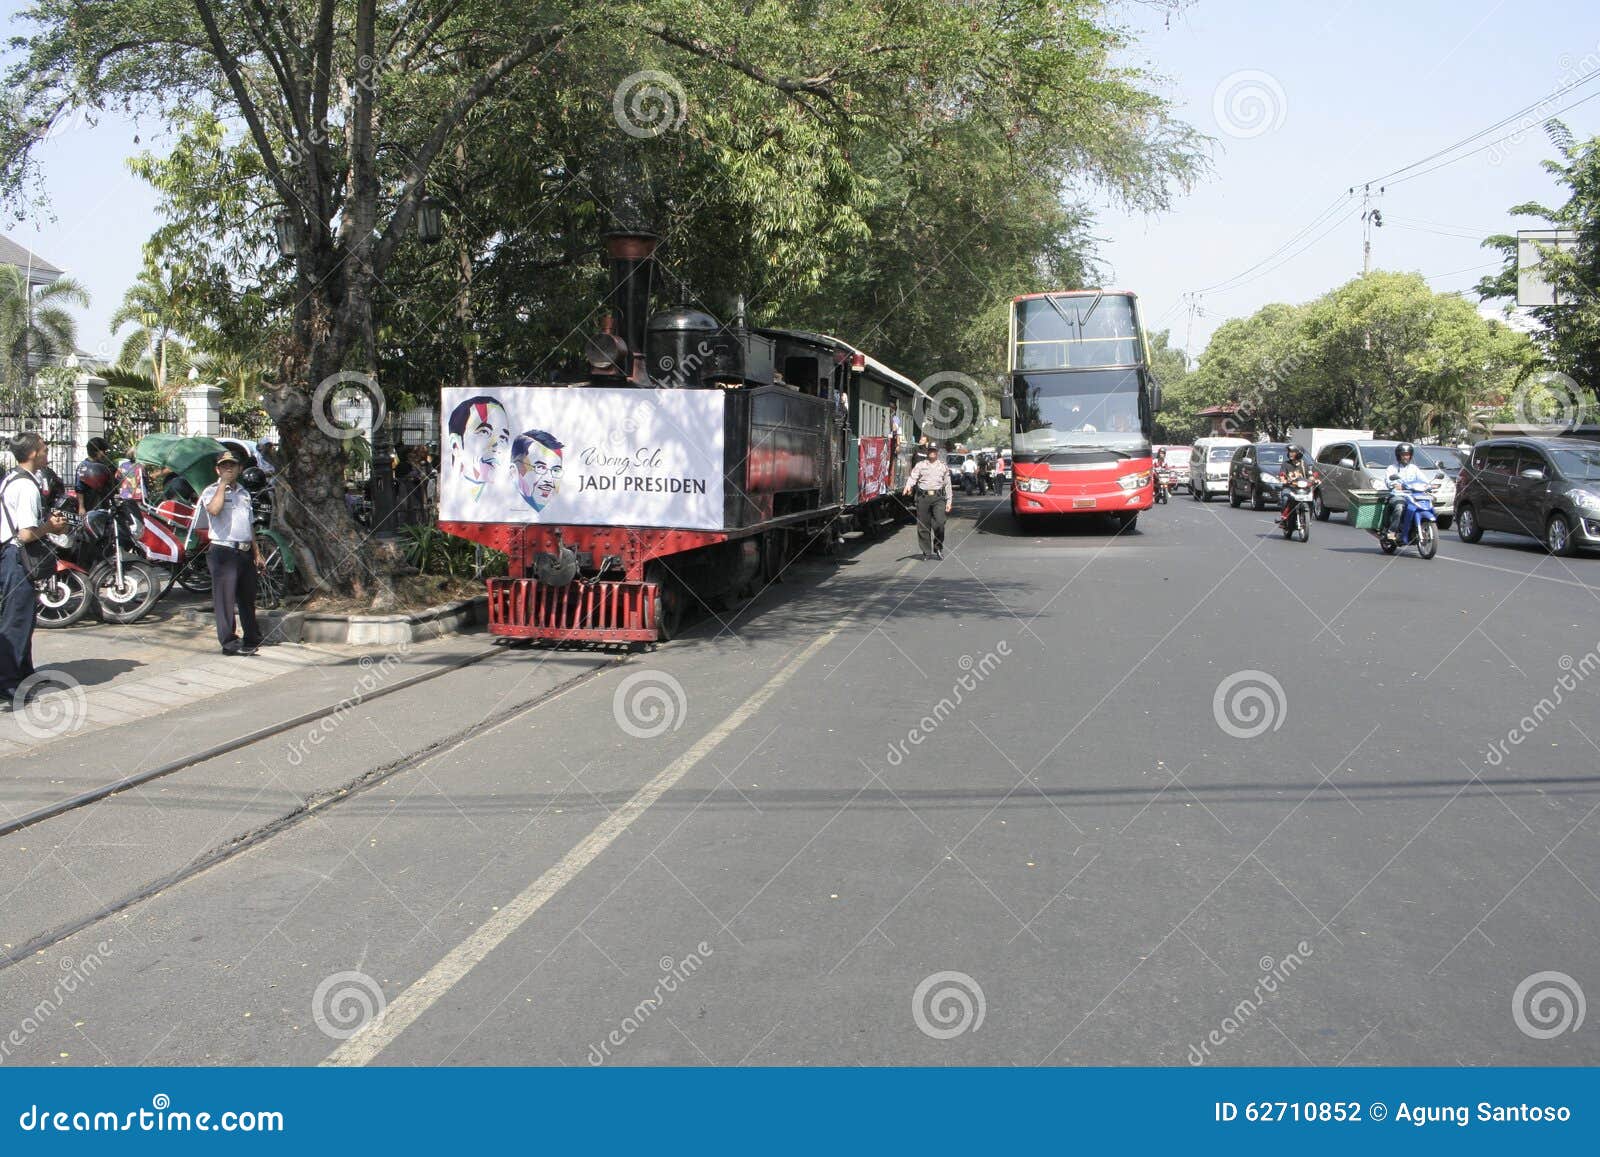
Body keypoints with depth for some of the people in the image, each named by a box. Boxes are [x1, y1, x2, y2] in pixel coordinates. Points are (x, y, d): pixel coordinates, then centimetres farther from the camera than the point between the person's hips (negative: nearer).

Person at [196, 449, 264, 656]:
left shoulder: (244, 493, 19)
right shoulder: (212, 491, -3)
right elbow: (213, 509, -27)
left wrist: (257, 553, 22)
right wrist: (223, 484, -17)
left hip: (246, 552, 7)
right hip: (224, 552, -7)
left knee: (248, 598, 14)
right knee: (225, 599, -6)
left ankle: (252, 639, 24)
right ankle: (229, 643, -3)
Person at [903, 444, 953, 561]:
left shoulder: (944, 467, 16)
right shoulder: (920, 465, 11)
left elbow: (947, 484, 17)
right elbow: (913, 477, -3)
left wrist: (949, 501, 10)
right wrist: (908, 486, -25)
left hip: (938, 498, 0)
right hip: (923, 497, 0)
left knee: (939, 522, -16)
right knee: (923, 526, 1)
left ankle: (938, 546, 6)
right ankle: (927, 552, 10)